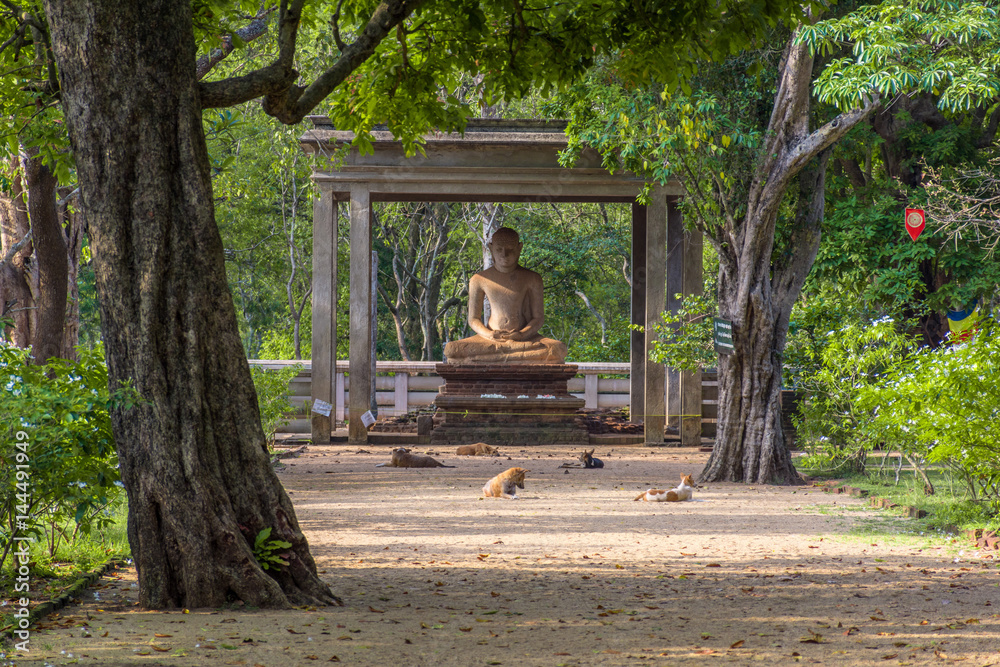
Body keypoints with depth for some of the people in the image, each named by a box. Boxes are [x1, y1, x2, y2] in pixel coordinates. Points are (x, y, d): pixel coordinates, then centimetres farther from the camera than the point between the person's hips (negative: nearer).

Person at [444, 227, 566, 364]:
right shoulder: (479, 280, 6)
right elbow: (473, 319, 8)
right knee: (451, 349, -30)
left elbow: (539, 318, 5)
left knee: (557, 350, -35)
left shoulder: (531, 279, 5)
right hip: (492, 338, 1)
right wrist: (489, 334, -15)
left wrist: (522, 334, -17)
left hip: (524, 338, 0)